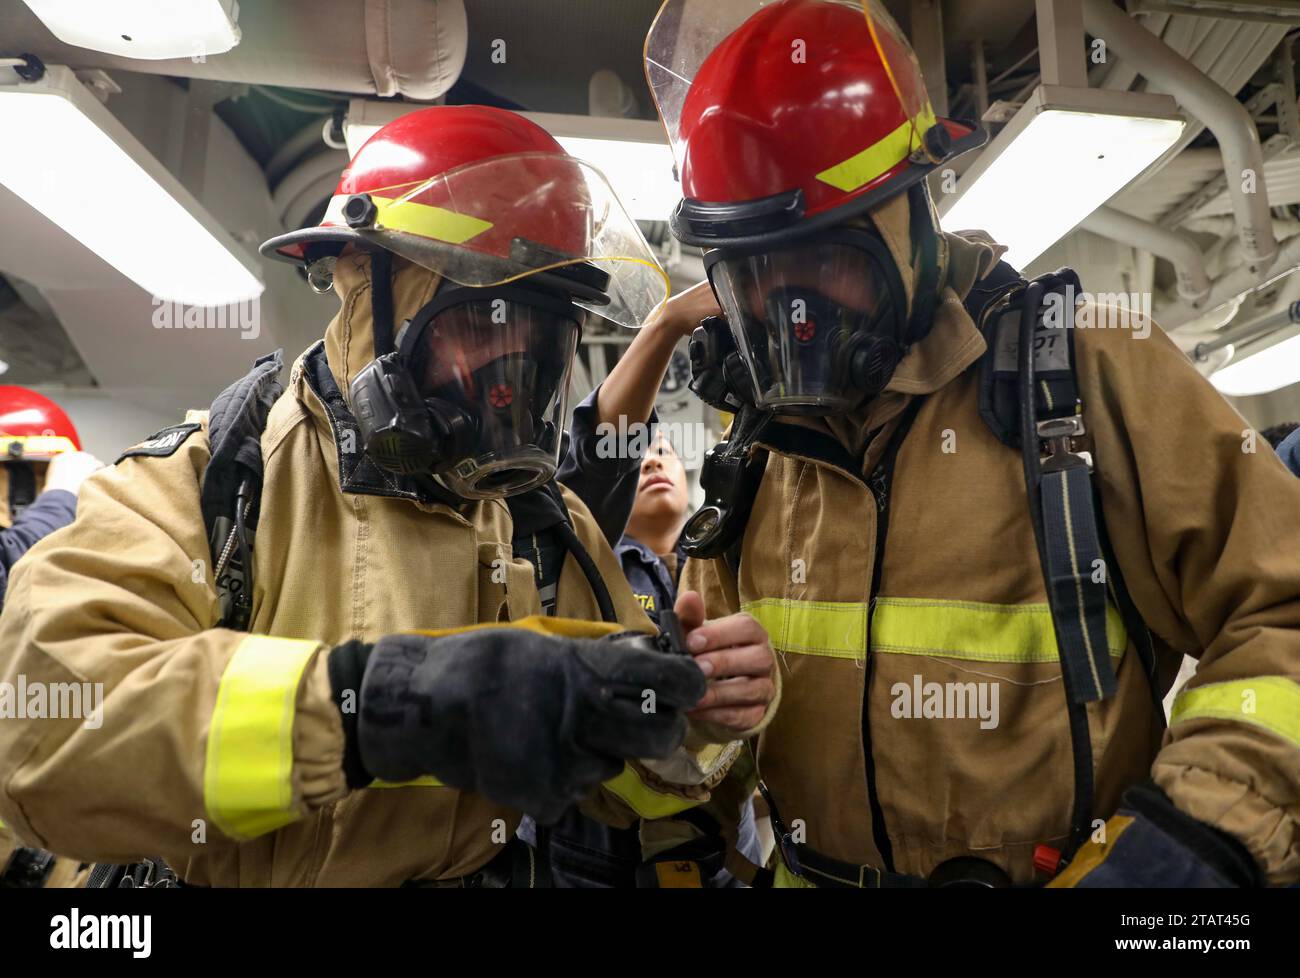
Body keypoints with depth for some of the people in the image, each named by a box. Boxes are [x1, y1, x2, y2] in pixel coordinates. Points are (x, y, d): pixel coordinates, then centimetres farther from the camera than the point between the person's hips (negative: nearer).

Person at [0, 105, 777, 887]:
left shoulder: (552, 527, 1)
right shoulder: (208, 484, -9)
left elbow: (617, 781, 6)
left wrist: (682, 727, -14)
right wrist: (367, 705, -34)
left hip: (490, 870, 2)